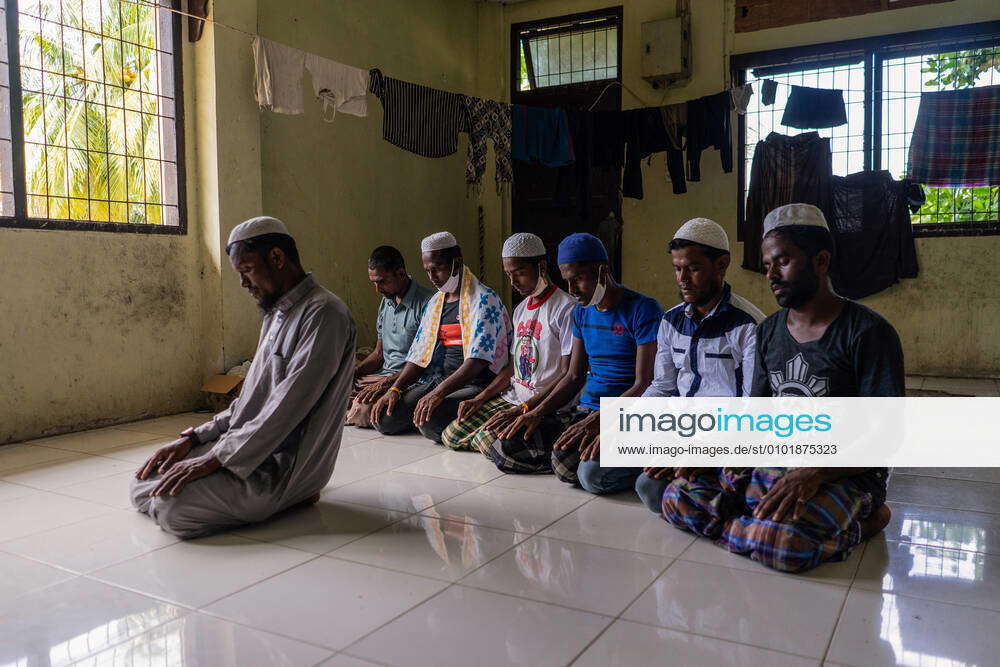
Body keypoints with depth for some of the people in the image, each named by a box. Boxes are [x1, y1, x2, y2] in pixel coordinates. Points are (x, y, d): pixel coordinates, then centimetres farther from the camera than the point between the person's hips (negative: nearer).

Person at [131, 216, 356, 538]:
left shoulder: (324, 314, -16)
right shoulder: (276, 315, 16)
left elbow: (284, 411, -23)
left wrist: (215, 459, -21)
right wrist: (194, 439, 6)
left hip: (288, 464, -10)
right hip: (253, 450, 10)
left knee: (172, 507, -25)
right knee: (144, 484, 4)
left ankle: (287, 498, -2)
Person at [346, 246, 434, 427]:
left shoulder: (427, 303, -13)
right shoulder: (386, 302, 16)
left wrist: (387, 382, -23)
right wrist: (351, 373, 4)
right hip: (384, 375, 8)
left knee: (364, 409, -30)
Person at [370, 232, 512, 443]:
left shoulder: (484, 299, -8)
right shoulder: (435, 303, 17)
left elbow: (478, 360, -19)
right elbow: (419, 355, 16)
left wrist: (438, 393, -27)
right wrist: (394, 389, 1)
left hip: (473, 384, -7)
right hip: (438, 380, 7)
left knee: (430, 420, -33)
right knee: (384, 419, -11)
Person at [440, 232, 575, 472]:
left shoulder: (565, 308, -13)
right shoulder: (521, 309, 16)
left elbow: (570, 376, -18)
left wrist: (523, 410, -22)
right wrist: (480, 398, 7)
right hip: (512, 398, 8)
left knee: (496, 446, -29)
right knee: (452, 436, -1)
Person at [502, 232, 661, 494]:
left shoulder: (643, 310, -10)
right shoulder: (582, 312, 13)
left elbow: (644, 385, -15)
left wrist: (598, 419, -28)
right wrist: (538, 412, -1)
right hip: (588, 409, 6)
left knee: (592, 475, -26)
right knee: (565, 468, -22)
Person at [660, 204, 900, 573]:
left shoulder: (867, 332, -10)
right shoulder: (768, 331, 11)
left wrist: (813, 473, -29)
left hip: (844, 475, -6)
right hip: (774, 464, 7)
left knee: (780, 541, -36)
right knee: (677, 497, -15)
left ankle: (851, 526, -5)